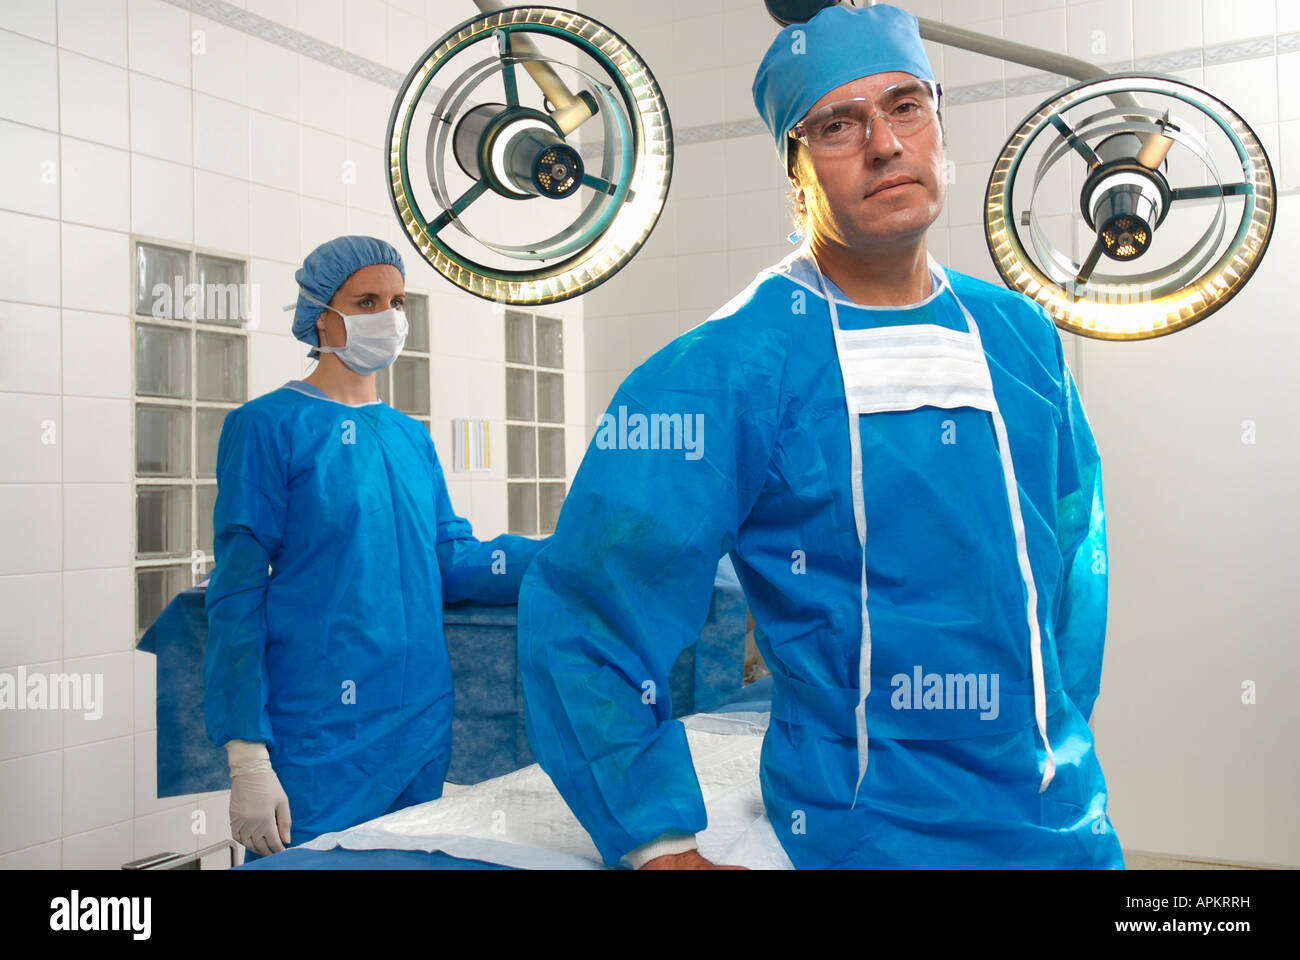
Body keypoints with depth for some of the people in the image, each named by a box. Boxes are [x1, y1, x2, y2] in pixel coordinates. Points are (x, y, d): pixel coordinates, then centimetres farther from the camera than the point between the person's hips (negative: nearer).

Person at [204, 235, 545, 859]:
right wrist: (247, 759, -15)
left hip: (424, 731, 6)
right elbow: (238, 592, -10)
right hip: (319, 742, -6)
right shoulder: (270, 426, -6)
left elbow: (449, 562, 7)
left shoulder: (412, 438, 13)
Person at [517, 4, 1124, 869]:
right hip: (865, 834, -5)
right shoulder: (725, 370, -17)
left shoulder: (1022, 335, 1)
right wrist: (664, 846, -15)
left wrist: (1062, 729, 10)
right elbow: (580, 623, -16)